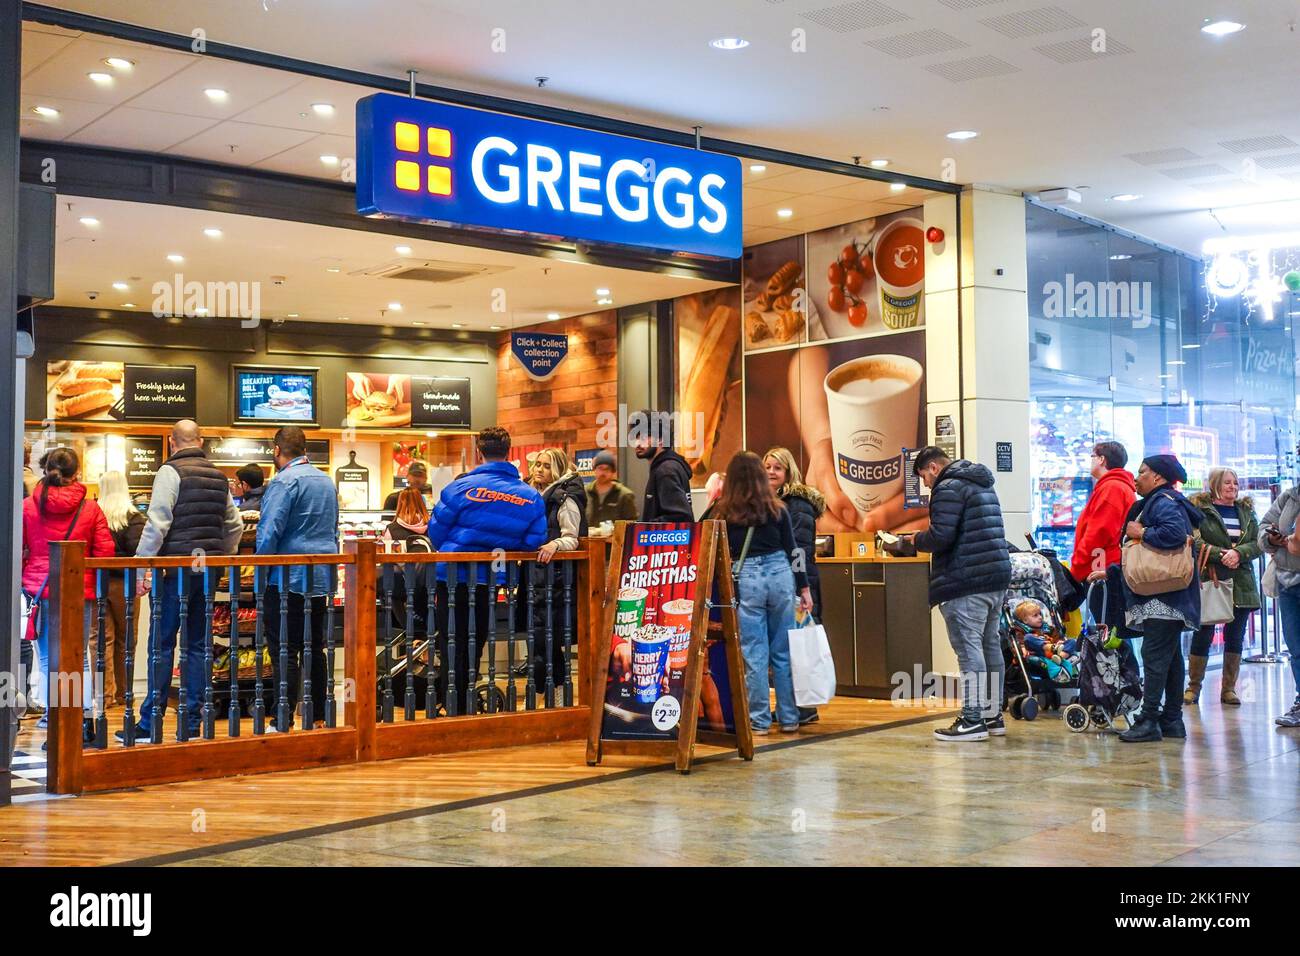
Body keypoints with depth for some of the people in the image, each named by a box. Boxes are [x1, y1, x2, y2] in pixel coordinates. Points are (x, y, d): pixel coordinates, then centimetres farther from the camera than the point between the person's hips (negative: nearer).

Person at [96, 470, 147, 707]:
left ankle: (105, 692, 0)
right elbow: (138, 549, -18)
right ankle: (122, 694, 18)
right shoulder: (132, 517, -9)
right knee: (125, 639, 10)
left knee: (103, 638, 5)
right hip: (123, 582, -2)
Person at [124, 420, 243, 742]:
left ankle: (150, 724, 1)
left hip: (176, 569, -6)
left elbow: (157, 523, -14)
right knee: (197, 645, 9)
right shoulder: (218, 476, 13)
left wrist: (144, 568, -12)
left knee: (162, 644, -1)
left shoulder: (170, 471, -7)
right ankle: (191, 724, 11)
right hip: (207, 571, 6)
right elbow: (234, 526, 17)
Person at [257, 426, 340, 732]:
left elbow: (269, 532, -18)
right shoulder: (326, 481, 14)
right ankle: (316, 716, 19)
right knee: (314, 648, 13)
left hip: (288, 579, -8)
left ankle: (283, 722, -5)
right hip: (321, 578, 8)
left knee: (284, 651, -5)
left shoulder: (284, 481, -12)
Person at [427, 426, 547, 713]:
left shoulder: (461, 487, -12)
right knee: (474, 651, 18)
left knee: (452, 650, 6)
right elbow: (534, 543, 0)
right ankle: (467, 707, 26)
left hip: (454, 579, -3)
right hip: (492, 581, 3)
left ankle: (454, 712, 7)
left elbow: (436, 531, -4)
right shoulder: (531, 496, -2)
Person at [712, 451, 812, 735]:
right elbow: (792, 551, 5)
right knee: (783, 652, 10)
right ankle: (789, 719, 16)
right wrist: (803, 588, 10)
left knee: (753, 654, 4)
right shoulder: (777, 509, 4)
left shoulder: (723, 513, 0)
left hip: (744, 580, -2)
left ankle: (759, 720, 7)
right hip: (779, 574, 2)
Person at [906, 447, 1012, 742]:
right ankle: (993, 715, 20)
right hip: (997, 579, 10)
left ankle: (972, 720, -6)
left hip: (966, 584, -10)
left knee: (968, 648, -7)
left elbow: (941, 537, -19)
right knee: (990, 645, 13)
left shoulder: (948, 488, -9)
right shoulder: (983, 485, 21)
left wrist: (918, 539, 2)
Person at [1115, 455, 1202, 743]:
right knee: (1170, 656, 12)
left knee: (1154, 656, -12)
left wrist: (1141, 533, -16)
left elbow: (1175, 533, -29)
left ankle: (1149, 720, -12)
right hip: (1167, 597, 11)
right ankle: (1172, 719, 17)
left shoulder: (1164, 501, -11)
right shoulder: (1155, 502, 20)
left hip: (1163, 599, -11)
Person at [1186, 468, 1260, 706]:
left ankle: (1229, 688, 13)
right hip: (1209, 582, -5)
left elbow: (1257, 543, 6)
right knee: (1203, 635, -2)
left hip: (1241, 585, 5)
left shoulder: (1247, 511, 15)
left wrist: (1238, 553, -13)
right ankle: (1193, 686, 8)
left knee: (1235, 637, 6)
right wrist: (1221, 554, -21)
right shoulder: (1199, 509, -1)